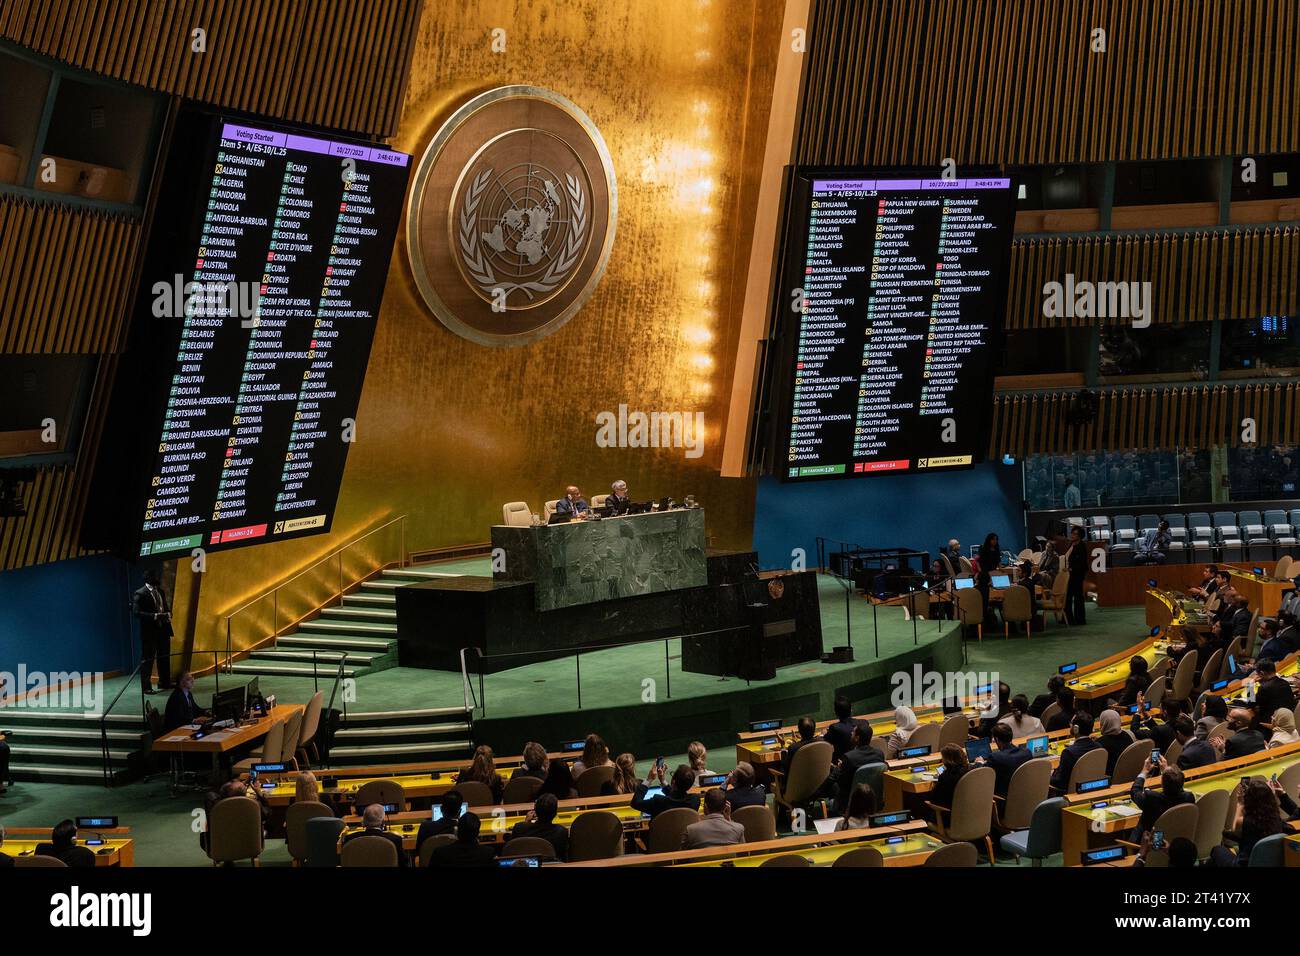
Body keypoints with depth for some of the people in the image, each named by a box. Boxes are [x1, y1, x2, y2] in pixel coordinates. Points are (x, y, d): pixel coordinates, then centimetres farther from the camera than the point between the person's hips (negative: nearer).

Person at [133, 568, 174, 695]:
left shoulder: (160, 591, 13)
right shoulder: (140, 594, -10)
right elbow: (136, 612, -17)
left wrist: (168, 614, -1)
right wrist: (155, 616, -25)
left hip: (163, 629, 7)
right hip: (149, 631, -7)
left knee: (164, 657, 13)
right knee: (147, 659, -3)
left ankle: (165, 683, 25)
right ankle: (146, 687, 1)